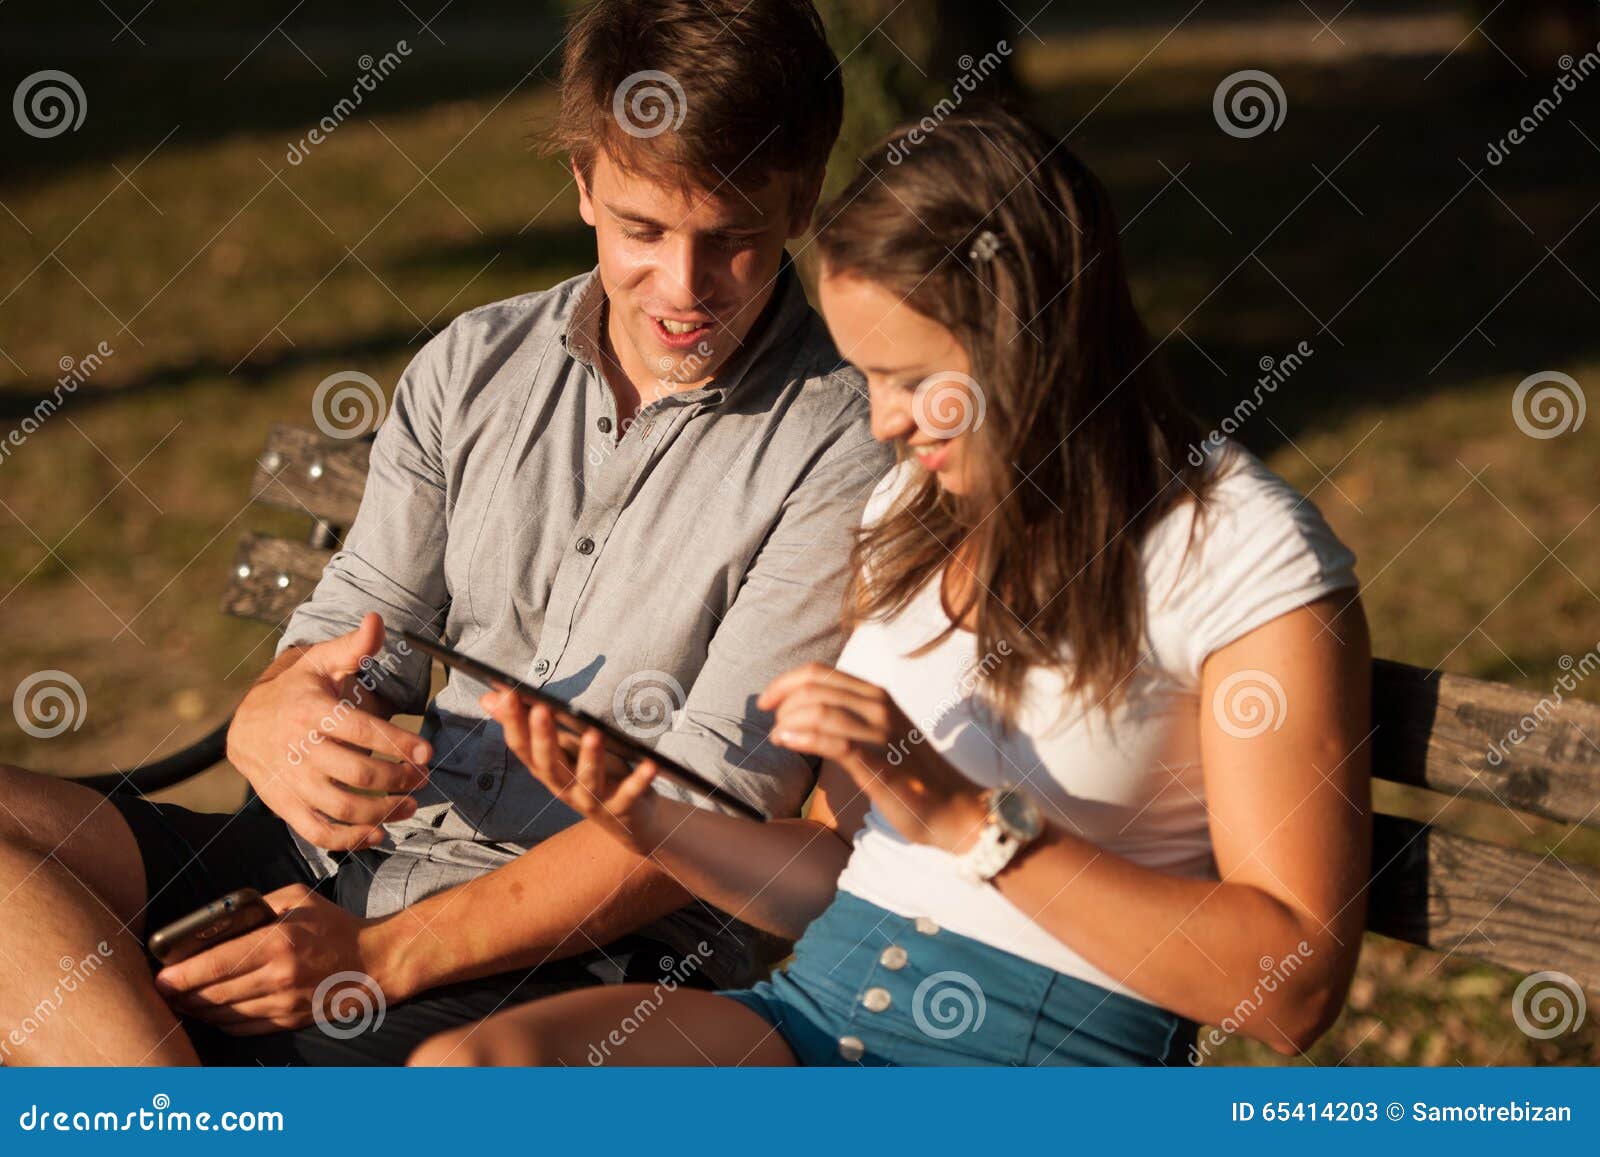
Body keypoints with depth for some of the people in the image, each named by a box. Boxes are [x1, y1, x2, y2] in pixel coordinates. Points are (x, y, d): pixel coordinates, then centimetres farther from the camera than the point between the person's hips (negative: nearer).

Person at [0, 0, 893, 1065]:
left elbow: (708, 813, -13)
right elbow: (351, 637, 10)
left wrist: (379, 955, -19)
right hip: (359, 856, 7)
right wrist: (275, 724, -17)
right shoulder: (473, 366, 10)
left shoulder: (849, 449, -8)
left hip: (600, 952, -6)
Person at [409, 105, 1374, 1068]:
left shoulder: (1247, 555, -8)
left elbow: (1294, 986, -14)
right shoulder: (912, 511, 14)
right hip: (822, 1009, 7)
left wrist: (965, 817, -18)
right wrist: (648, 824, 0)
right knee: (467, 1066, -24)